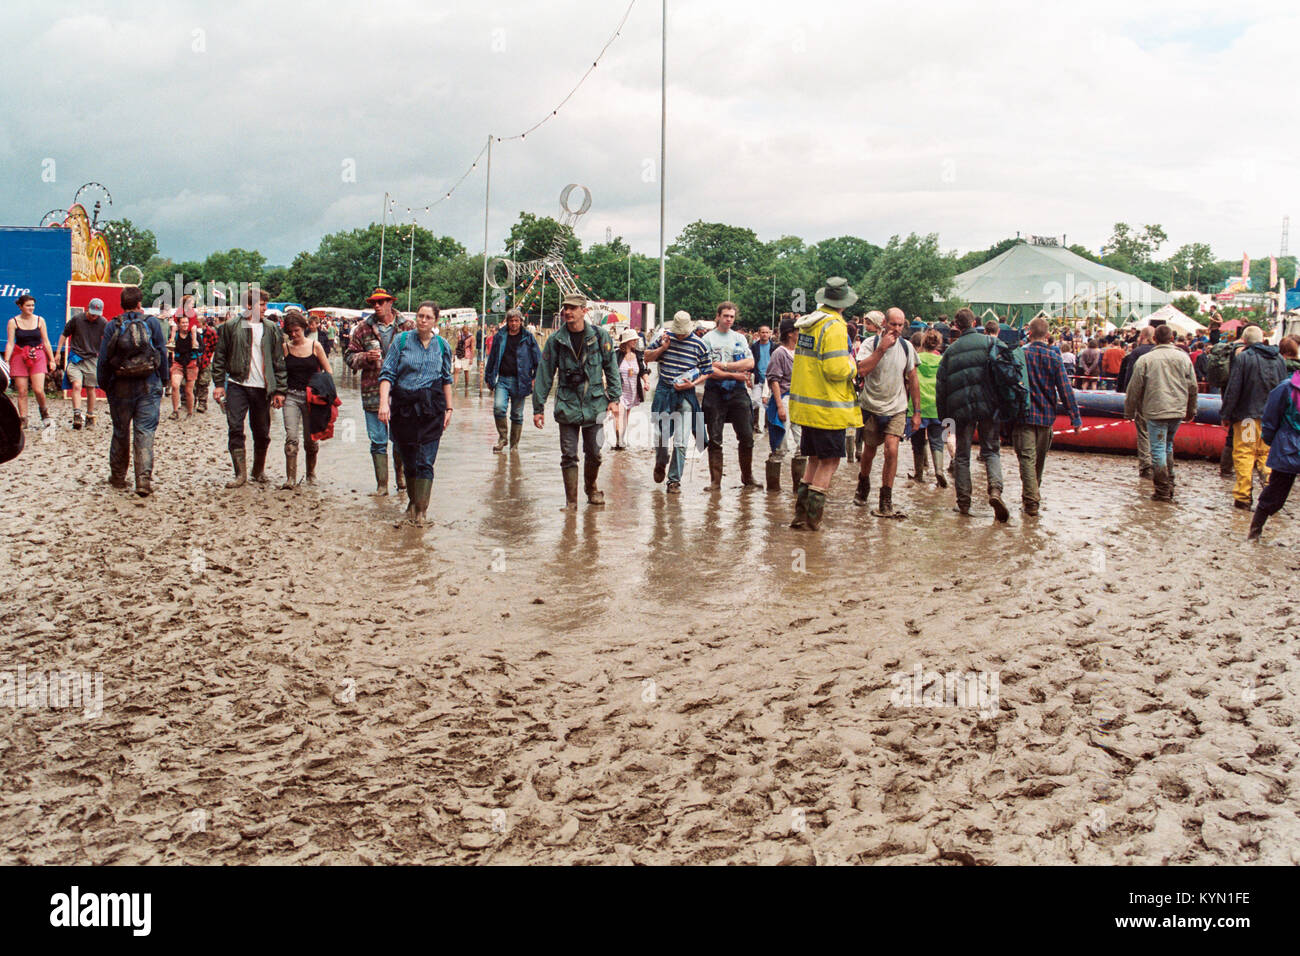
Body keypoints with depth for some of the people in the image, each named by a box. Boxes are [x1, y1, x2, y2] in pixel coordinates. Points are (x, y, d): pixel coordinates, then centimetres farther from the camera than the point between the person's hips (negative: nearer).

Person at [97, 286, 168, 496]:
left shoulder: (112, 326, 0)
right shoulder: (153, 323, 0)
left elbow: (103, 359, 0)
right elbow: (162, 355, 1)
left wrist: (105, 385, 9)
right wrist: (162, 383, 8)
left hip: (120, 386, 1)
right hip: (148, 386, -1)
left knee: (120, 432, 14)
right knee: (145, 432, -2)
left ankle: (118, 476, 25)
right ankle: (144, 480, -11)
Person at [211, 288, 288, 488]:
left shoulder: (271, 330, 7)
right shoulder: (230, 326, 3)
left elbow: (279, 361, 7)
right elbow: (219, 357, 5)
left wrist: (279, 390, 3)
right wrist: (219, 383, -1)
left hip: (262, 387, 1)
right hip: (237, 384, -1)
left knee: (262, 432, 7)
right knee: (235, 429, -8)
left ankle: (259, 470, 25)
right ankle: (240, 474, -4)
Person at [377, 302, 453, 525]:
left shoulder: (442, 346, 7)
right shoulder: (402, 340, 1)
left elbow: (446, 379, 16)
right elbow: (387, 373, -1)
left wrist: (449, 408, 13)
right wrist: (384, 403, -13)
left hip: (431, 408, 0)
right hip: (403, 405, 0)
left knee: (425, 461, -7)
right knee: (408, 459, 8)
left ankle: (420, 509, -5)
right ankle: (412, 502, 25)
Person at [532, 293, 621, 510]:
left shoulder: (600, 336, 0)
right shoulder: (556, 340, 0)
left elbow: (611, 368, 7)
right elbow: (544, 374, 4)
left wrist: (614, 398, 1)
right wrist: (538, 407, 2)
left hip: (594, 403, 0)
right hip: (567, 405, 0)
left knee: (594, 453, 6)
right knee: (569, 455, 0)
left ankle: (591, 489, 31)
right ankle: (571, 500, 9)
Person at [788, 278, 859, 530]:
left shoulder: (806, 324, 11)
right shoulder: (834, 327, -16)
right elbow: (836, 370, -22)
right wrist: (852, 366, -2)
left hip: (805, 404, 8)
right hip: (827, 409, -8)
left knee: (816, 459, 16)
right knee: (830, 461, 2)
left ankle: (801, 512, 15)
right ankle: (813, 514, 0)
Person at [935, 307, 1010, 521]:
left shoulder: (951, 351, 7)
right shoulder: (988, 343, 2)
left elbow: (940, 383, 7)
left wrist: (943, 413, 13)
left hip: (962, 408, 1)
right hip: (988, 406, 0)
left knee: (962, 455, 9)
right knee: (991, 451, 8)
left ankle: (963, 502, 8)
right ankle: (995, 489, -16)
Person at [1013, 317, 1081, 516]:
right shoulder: (1054, 357, -2)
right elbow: (1065, 389, -3)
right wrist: (1075, 417, 0)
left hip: (1024, 415, -2)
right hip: (1046, 415, 3)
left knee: (1027, 458, -5)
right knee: (1040, 458, 17)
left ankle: (1031, 500, -16)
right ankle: (1034, 494, 33)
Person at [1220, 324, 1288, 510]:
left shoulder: (1242, 358, -9)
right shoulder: (1279, 359, 8)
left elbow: (1233, 390, -9)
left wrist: (1225, 414, -2)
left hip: (1248, 415, -5)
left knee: (1244, 455, -1)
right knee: (1267, 455, 12)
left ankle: (1243, 498, -2)